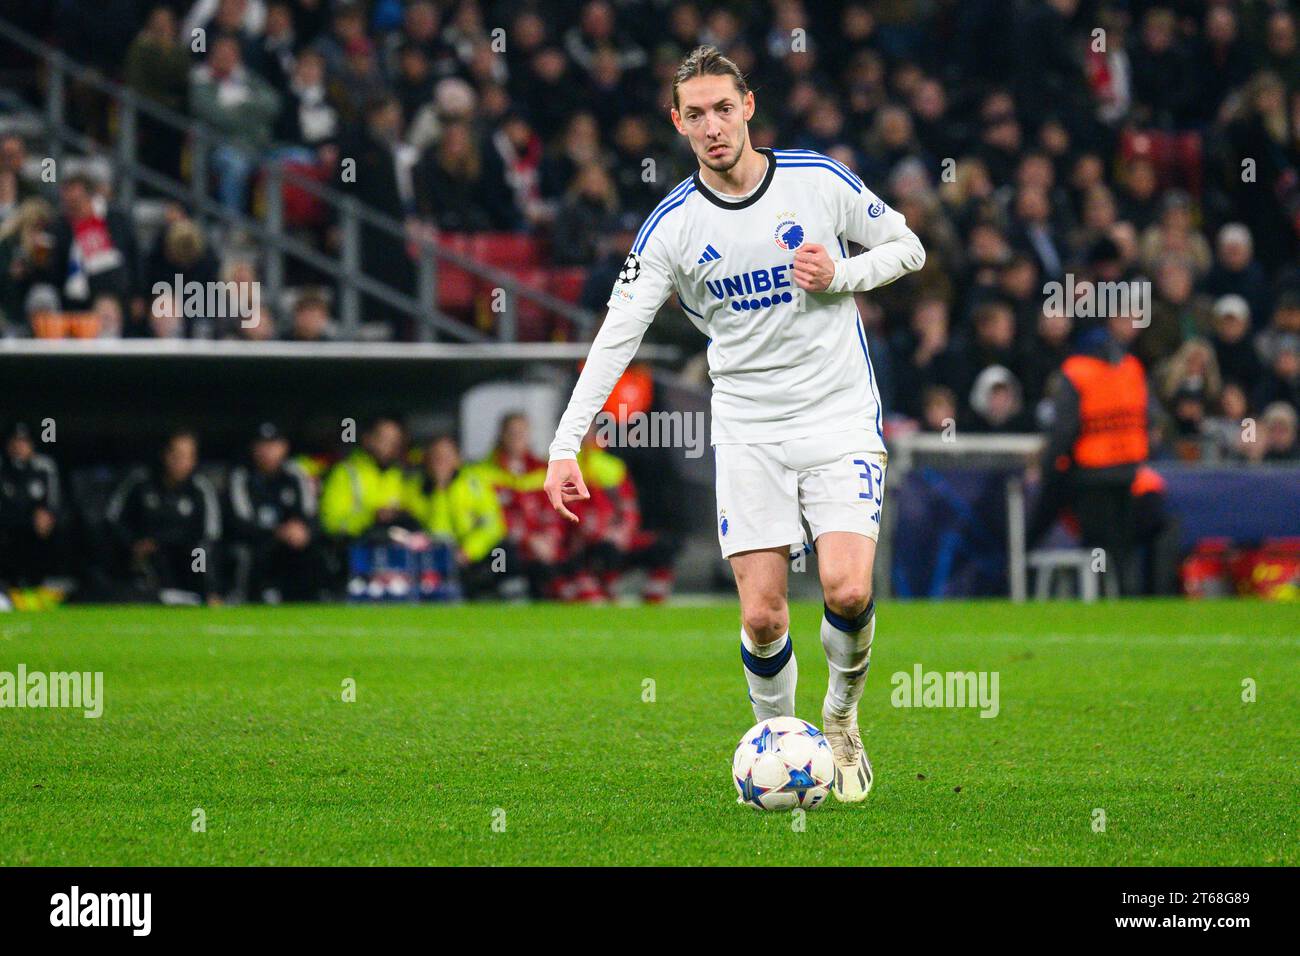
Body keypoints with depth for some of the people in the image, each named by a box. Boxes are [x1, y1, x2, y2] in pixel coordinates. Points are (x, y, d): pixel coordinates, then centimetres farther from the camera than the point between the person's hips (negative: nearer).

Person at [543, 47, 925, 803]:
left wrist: (841, 274, -10)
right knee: (762, 616, -8)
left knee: (848, 590, -17)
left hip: (840, 415, -1)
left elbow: (907, 247, 10)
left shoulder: (821, 181, -3)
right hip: (748, 431, 1)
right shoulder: (673, 226, -3)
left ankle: (843, 716, 11)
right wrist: (567, 444, -15)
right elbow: (618, 334, -6)